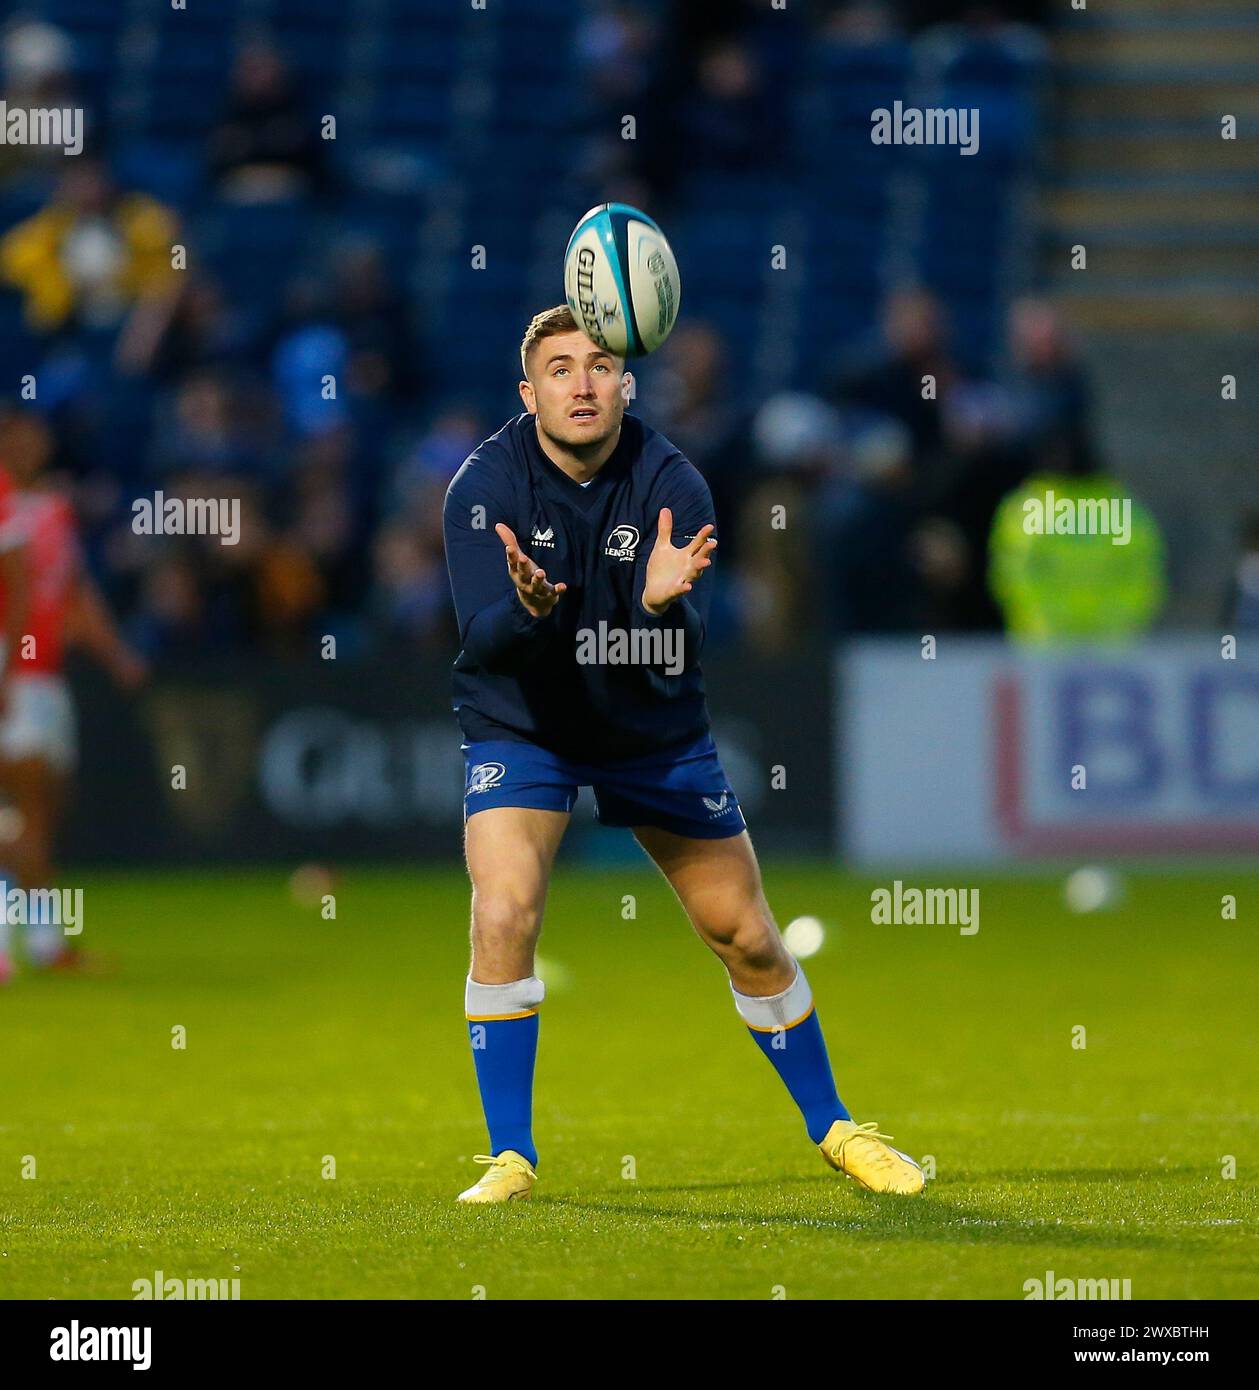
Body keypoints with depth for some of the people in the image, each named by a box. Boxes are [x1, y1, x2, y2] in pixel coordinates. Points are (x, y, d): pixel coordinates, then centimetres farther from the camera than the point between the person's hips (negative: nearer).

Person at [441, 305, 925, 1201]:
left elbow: (684, 645, -27)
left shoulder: (672, 484, -17)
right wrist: (529, 610, -51)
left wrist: (664, 601, -50)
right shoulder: (486, 486, -18)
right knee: (503, 916, -22)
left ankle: (833, 1128, 25)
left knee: (749, 938, 5)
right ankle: (511, 1157, -12)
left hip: (655, 729, 1)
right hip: (521, 728, -1)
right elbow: (484, 638, -28)